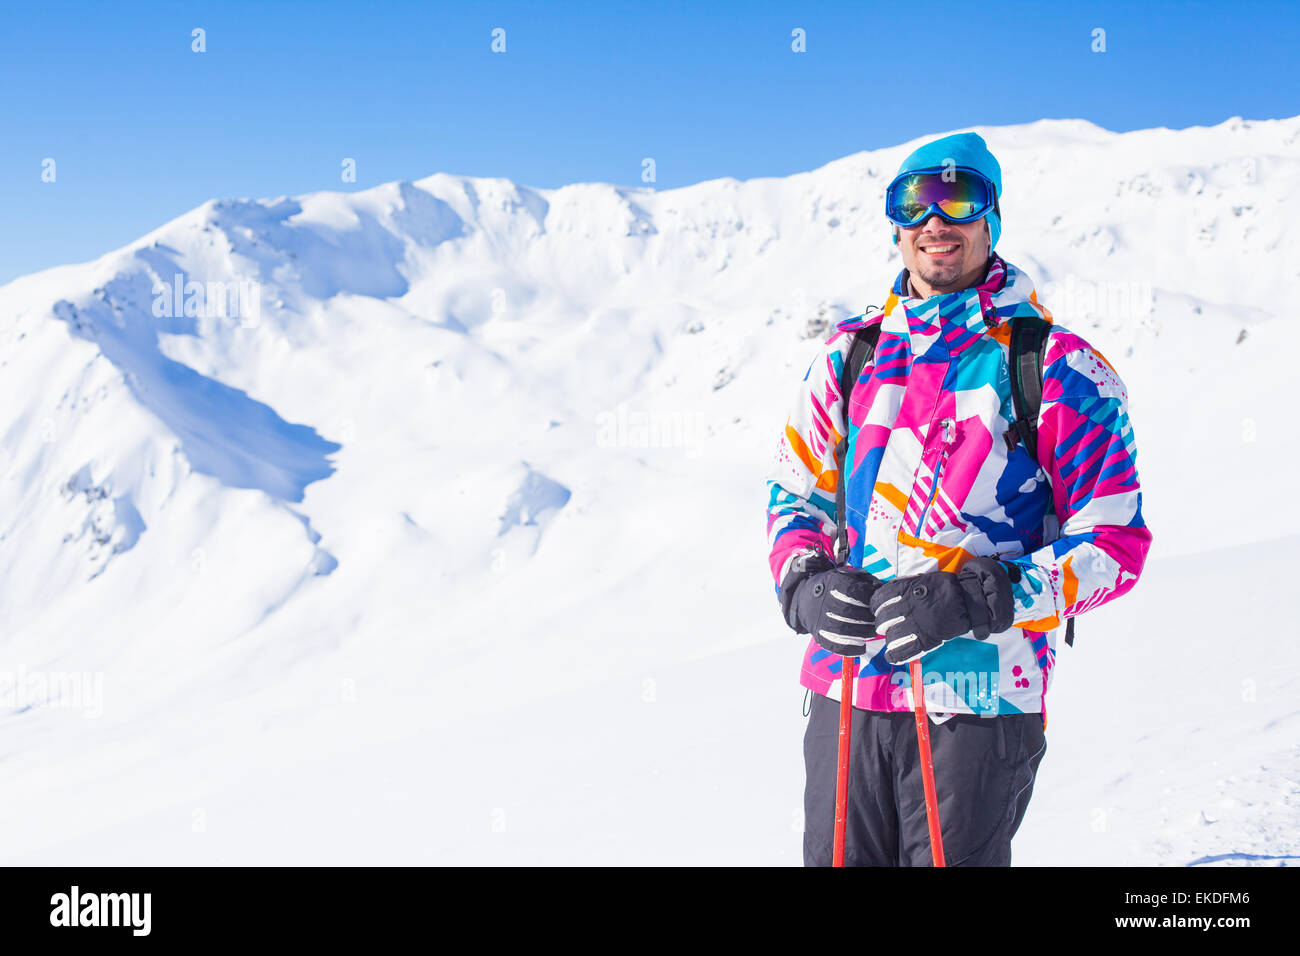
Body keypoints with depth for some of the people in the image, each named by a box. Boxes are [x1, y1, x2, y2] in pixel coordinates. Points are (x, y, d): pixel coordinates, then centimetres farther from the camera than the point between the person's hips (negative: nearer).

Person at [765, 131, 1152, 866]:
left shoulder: (1060, 370, -3)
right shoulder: (851, 354, 11)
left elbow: (1117, 542, -5)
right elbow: (796, 492, 18)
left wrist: (980, 600, -17)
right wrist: (805, 583, -4)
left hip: (982, 703, -4)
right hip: (845, 692, 4)